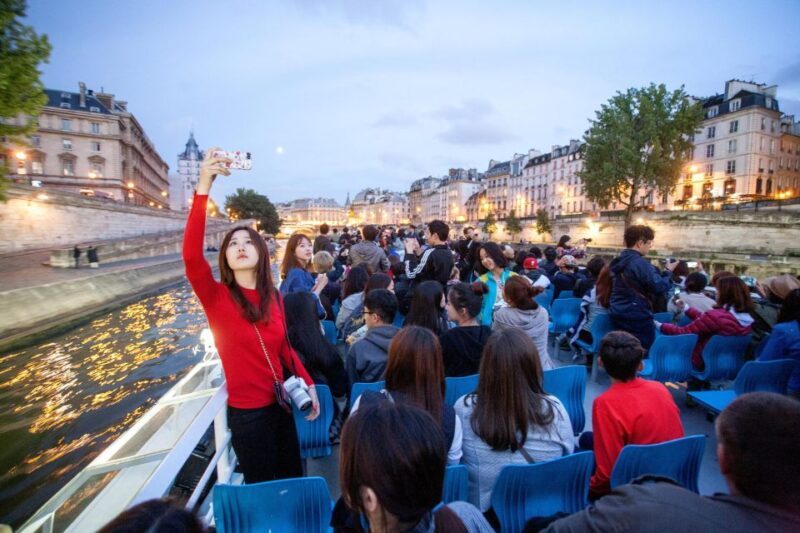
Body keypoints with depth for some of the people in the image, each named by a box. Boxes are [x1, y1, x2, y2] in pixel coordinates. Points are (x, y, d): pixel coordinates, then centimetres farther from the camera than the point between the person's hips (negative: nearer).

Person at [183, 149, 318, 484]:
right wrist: (203, 187, -38)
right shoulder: (216, 296, -13)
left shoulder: (274, 297, -2)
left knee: (294, 481, 21)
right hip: (246, 412, -4)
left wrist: (308, 384, 2)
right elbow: (191, 255, -32)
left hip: (281, 403, 5)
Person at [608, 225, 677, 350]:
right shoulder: (641, 263, -18)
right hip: (637, 316, -8)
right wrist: (668, 271, -3)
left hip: (617, 314, 8)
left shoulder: (618, 261, 9)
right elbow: (660, 288, -19)